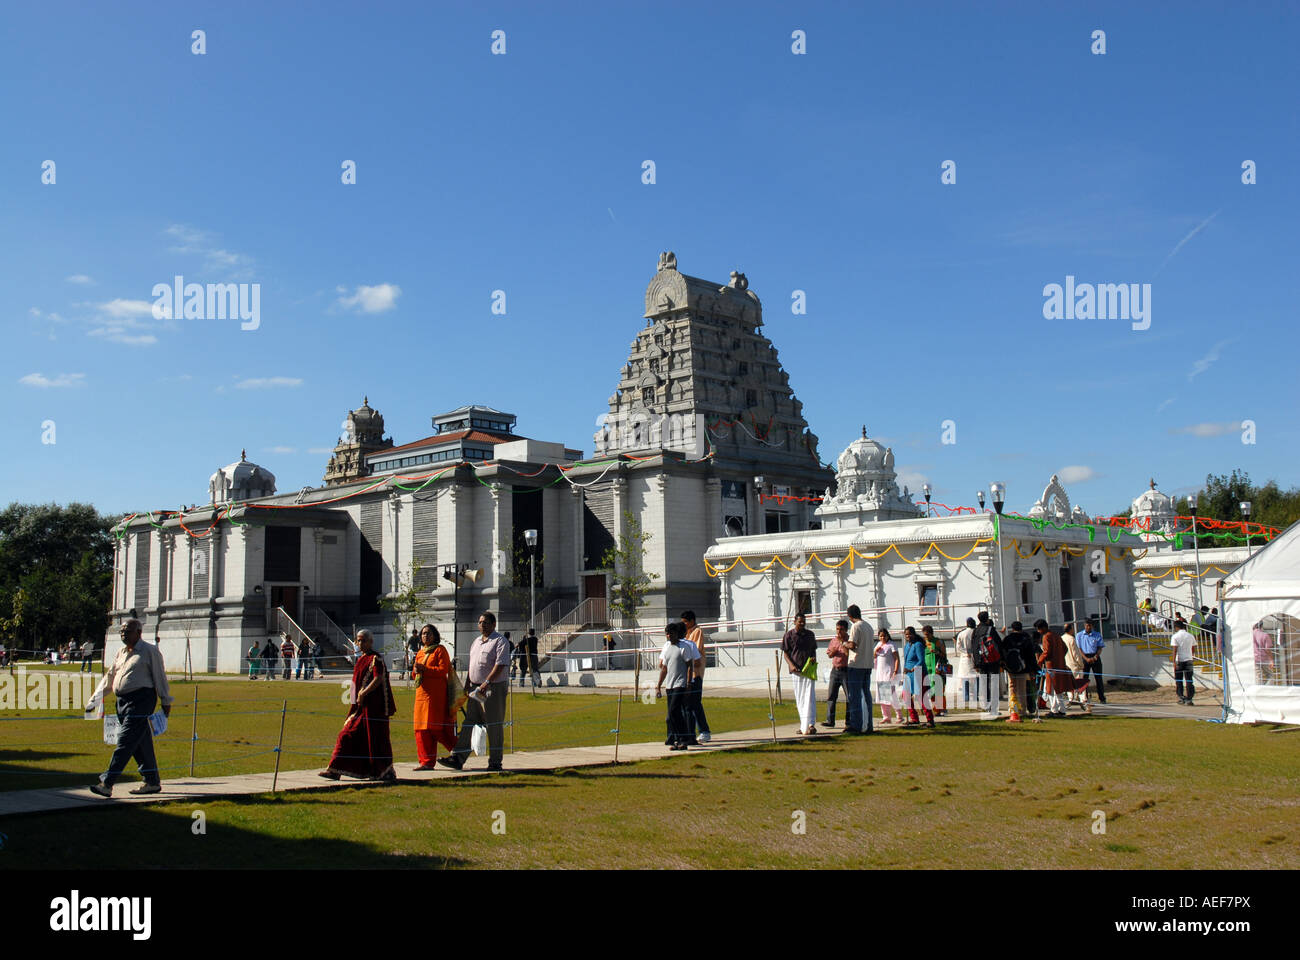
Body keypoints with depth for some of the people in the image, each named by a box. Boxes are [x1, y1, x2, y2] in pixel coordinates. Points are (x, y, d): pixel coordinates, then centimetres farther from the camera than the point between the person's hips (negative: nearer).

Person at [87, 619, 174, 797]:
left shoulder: (150, 651, -3)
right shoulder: (121, 653, 19)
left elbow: (160, 676, -3)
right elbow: (109, 677, 22)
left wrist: (166, 702, -4)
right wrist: (94, 699, 16)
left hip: (141, 700, -8)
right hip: (122, 701, 8)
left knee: (125, 743, -11)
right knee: (141, 744, 11)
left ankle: (106, 784, -13)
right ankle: (153, 782, 18)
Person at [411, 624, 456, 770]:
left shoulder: (440, 650, 0)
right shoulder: (420, 653, 21)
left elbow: (443, 670, -12)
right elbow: (414, 675, 23)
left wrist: (424, 669, -16)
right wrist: (415, 670, -1)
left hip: (436, 694, -7)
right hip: (421, 693, 7)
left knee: (436, 728, -10)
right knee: (421, 729, 2)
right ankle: (427, 762, 4)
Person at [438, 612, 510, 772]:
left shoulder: (500, 641, -7)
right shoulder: (477, 641, 18)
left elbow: (500, 664, -18)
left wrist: (487, 682, -25)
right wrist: (467, 684, 18)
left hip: (494, 688, -8)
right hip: (475, 689, 8)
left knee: (494, 726, -1)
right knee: (468, 724, 5)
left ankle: (495, 762, 6)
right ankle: (457, 758, 5)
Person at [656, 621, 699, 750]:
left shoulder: (684, 647, -7)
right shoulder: (666, 647, 14)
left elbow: (690, 666, -9)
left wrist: (688, 685, -15)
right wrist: (659, 686, 18)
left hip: (681, 684, -7)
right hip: (669, 685, 7)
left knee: (674, 711, -15)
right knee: (671, 714, 6)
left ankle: (683, 739, -8)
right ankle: (675, 739, 12)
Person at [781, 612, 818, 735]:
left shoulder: (810, 634, 11)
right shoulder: (789, 635, 1)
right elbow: (785, 652, 0)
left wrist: (814, 658, -3)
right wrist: (791, 665, -15)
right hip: (796, 670, -1)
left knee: (809, 697, -11)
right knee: (799, 698, 6)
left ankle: (809, 724, -18)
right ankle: (803, 724, 17)